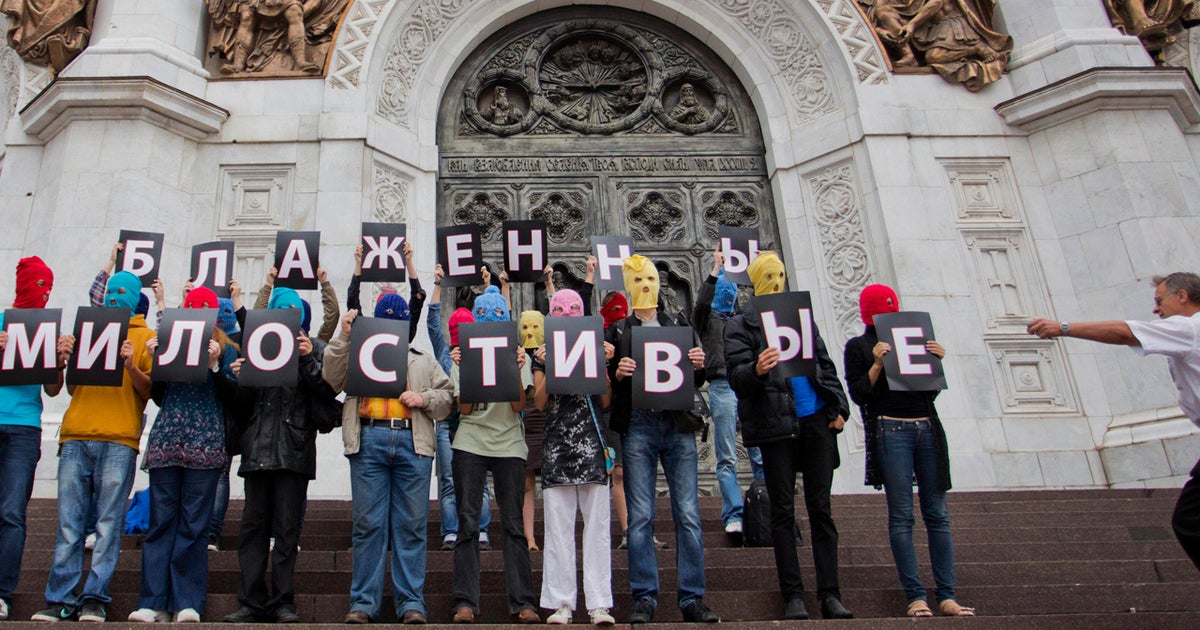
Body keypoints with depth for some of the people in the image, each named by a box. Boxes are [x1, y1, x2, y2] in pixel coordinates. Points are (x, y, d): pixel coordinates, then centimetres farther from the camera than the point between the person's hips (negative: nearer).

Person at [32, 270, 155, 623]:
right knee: (69, 522, 0)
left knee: (109, 523, -5)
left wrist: (130, 364, -15)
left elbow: (150, 390, 2)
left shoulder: (146, 337, 12)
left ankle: (95, 598, -2)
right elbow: (72, 389, 21)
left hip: (118, 439, -3)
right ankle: (60, 600, 3)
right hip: (76, 435, 4)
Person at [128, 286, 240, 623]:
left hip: (205, 443, -2)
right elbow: (158, 398, 14)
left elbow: (229, 399, 0)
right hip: (165, 440, 3)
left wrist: (214, 364, -10)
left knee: (194, 524, -2)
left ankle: (187, 602, 2)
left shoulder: (226, 350, 9)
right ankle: (154, 602, 5)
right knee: (160, 521, 1)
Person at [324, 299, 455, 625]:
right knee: (368, 524, -1)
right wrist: (344, 336, -3)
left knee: (411, 525, 0)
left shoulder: (423, 361, 22)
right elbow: (333, 377, 2)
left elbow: (447, 398, 16)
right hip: (368, 441, -1)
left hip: (413, 442, 1)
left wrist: (424, 398, -3)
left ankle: (411, 601, 6)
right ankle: (364, 602, 7)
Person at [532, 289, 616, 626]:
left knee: (597, 525, -2)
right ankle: (561, 603, 7)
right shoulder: (543, 353, 12)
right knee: (558, 526, 0)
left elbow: (605, 402, 7)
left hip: (591, 444, 0)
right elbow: (539, 402, 3)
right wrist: (546, 367, -8)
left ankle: (599, 603, 2)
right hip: (556, 445, 0)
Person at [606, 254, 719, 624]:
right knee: (640, 516, -2)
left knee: (688, 513, -2)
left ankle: (692, 598, 5)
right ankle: (644, 598, 6)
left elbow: (696, 381, 17)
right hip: (637, 425, -1)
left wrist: (699, 366, -4)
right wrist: (618, 374, -13)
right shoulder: (617, 332, 14)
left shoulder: (679, 328, 18)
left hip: (677, 424, 1)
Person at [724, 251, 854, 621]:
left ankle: (830, 594, 9)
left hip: (816, 421, 4)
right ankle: (793, 596, 8)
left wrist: (838, 407, 6)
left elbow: (825, 364, 17)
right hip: (776, 424, -3)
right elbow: (736, 377, -7)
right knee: (783, 511, 1)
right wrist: (756, 370, -29)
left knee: (820, 508, 4)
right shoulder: (741, 326, 3)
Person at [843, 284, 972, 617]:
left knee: (937, 514, 2)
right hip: (890, 430, -4)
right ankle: (915, 596, -1)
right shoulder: (858, 346, 7)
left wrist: (936, 361, 3)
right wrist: (877, 363, -13)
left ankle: (946, 596, 5)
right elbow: (858, 393, -3)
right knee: (902, 515, -5)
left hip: (928, 427, 4)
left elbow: (932, 390, 18)